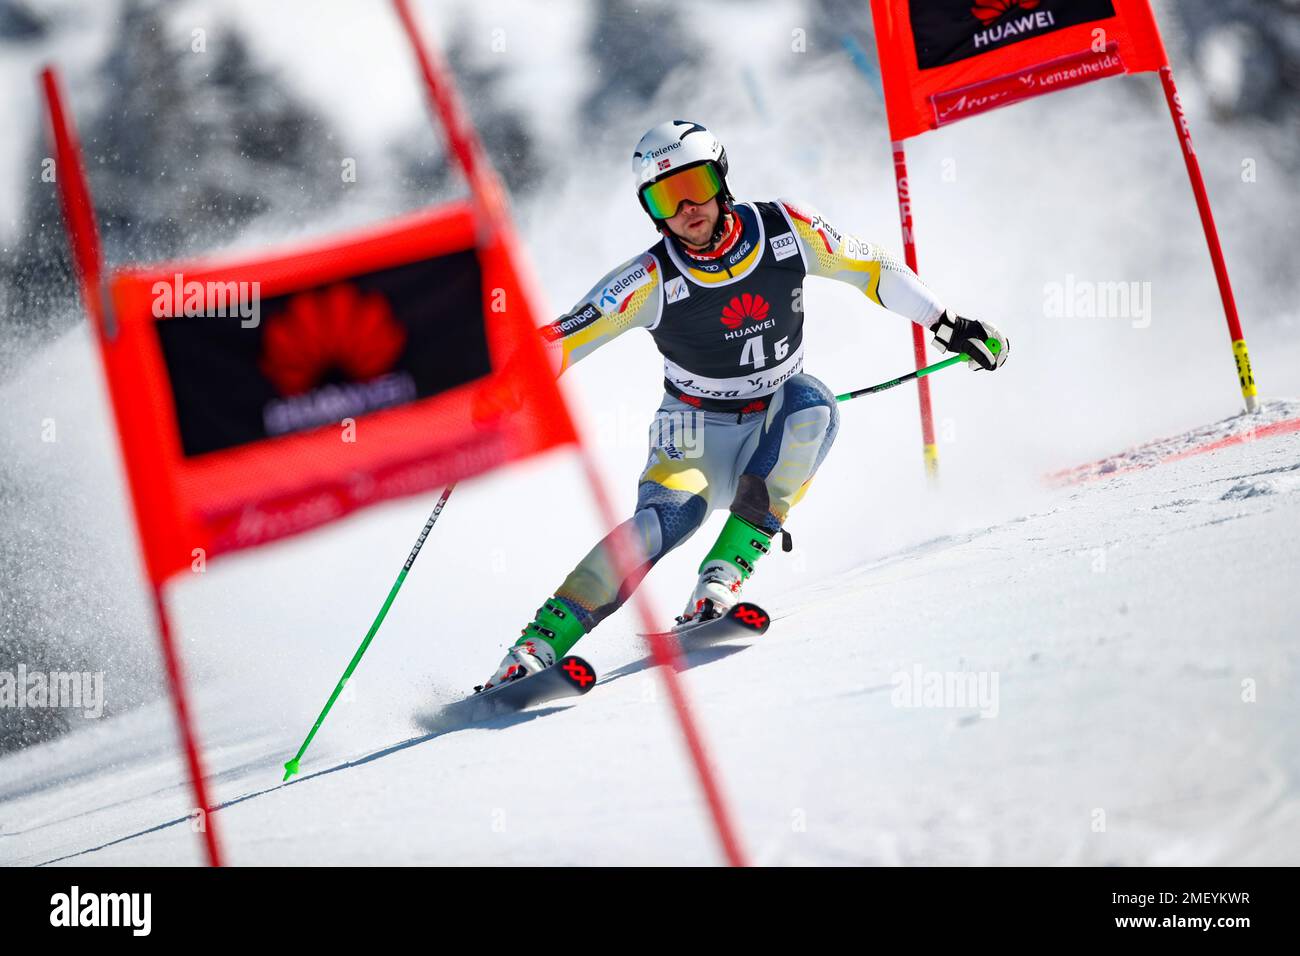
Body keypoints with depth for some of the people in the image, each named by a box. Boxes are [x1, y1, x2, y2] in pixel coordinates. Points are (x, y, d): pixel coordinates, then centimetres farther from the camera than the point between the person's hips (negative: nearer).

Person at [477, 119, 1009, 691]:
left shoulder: (787, 230, -12)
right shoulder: (653, 280, -17)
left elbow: (871, 270, 2)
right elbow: (562, 339, -18)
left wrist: (950, 327, 5)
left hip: (777, 429, 3)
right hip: (697, 438, -2)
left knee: (812, 404, -30)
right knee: (671, 514, -31)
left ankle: (723, 578, -30)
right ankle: (539, 644, -32)